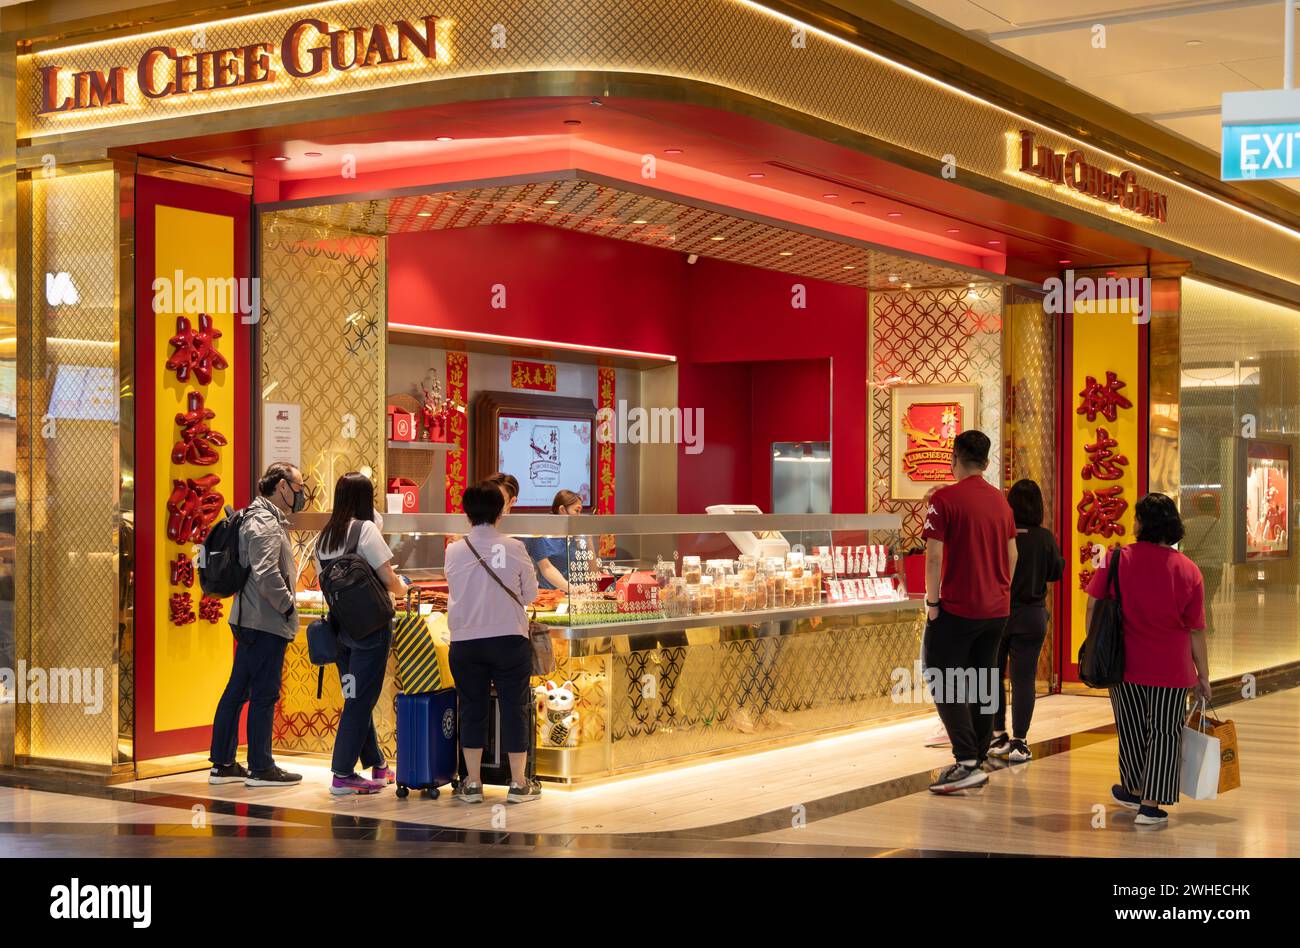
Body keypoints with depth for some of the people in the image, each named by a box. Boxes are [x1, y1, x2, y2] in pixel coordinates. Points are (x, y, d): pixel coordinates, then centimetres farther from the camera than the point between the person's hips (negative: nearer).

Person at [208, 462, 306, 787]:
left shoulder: (268, 519, 17)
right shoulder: (265, 523, -14)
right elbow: (266, 574, -25)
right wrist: (288, 605, -14)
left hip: (249, 621, 10)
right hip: (266, 622, -10)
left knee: (237, 690, 12)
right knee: (265, 694, -3)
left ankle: (222, 765, 18)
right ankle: (260, 768, 3)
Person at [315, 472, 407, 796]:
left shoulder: (323, 537, 9)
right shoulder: (366, 528, -11)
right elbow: (388, 578, -11)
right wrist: (401, 587, 9)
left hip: (340, 624, 7)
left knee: (357, 697, 15)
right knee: (360, 699, -1)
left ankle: (377, 766, 27)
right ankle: (342, 775, 0)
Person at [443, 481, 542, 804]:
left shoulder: (454, 551, -3)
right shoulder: (514, 548, -6)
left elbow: (454, 592, 11)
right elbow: (531, 593, 3)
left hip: (465, 642, 2)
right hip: (509, 638, -2)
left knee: (472, 708, 11)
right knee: (514, 707, 7)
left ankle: (472, 783, 15)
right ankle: (519, 783, 11)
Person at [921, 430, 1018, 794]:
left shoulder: (944, 499, -12)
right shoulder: (1000, 500, 9)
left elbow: (934, 556, -17)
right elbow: (1012, 554, 14)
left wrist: (931, 603, -9)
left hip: (957, 609, -7)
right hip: (996, 610, 7)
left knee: (944, 682, -2)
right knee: (982, 683, 12)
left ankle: (967, 762, -12)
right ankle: (977, 761, 17)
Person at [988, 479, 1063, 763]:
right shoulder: (1045, 538, -9)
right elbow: (1056, 573, 3)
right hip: (1031, 616, 1)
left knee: (993, 675, 13)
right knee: (1024, 679, 5)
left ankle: (998, 736, 18)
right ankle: (1019, 742, 4)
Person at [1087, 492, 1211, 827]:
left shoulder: (1118, 559, -6)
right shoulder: (1188, 570, -5)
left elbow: (1094, 604, -7)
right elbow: (1196, 630, -1)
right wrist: (1203, 676, 6)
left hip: (1125, 661, 1)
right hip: (1171, 667, -1)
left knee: (1131, 727, 17)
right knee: (1164, 731, 7)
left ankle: (1134, 790, 34)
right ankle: (1151, 805, 4)